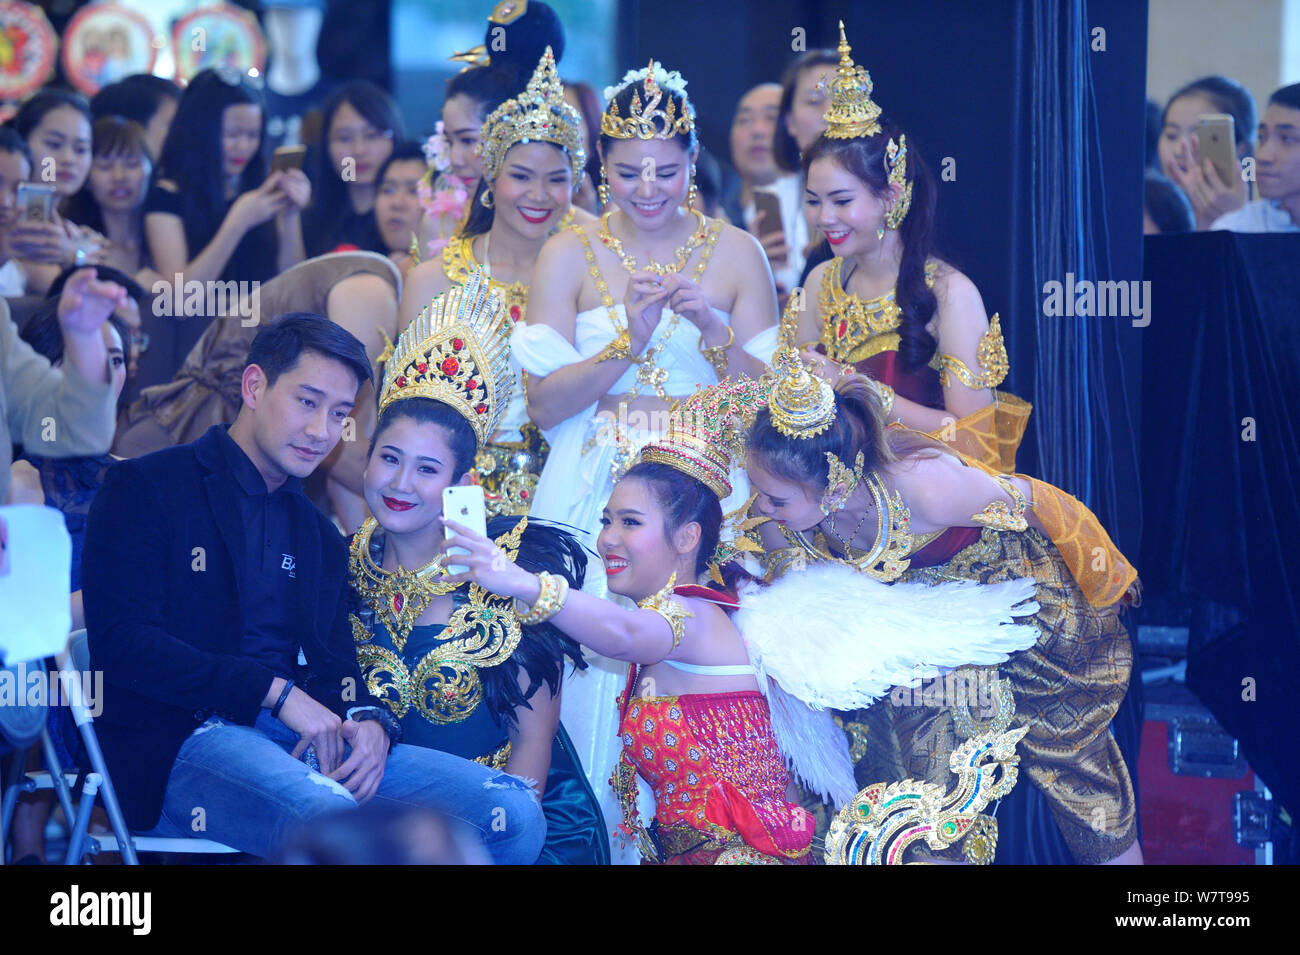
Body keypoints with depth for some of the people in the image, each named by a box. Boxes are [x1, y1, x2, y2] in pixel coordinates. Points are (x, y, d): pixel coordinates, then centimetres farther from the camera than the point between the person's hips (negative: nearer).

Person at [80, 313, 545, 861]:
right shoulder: (146, 490, 4)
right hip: (181, 744, -7)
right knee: (330, 816, -40)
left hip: (301, 737, 7)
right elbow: (121, 642, -8)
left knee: (514, 813, -15)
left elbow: (335, 672, 19)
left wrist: (370, 722, -7)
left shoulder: (319, 536, 26)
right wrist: (276, 692, -13)